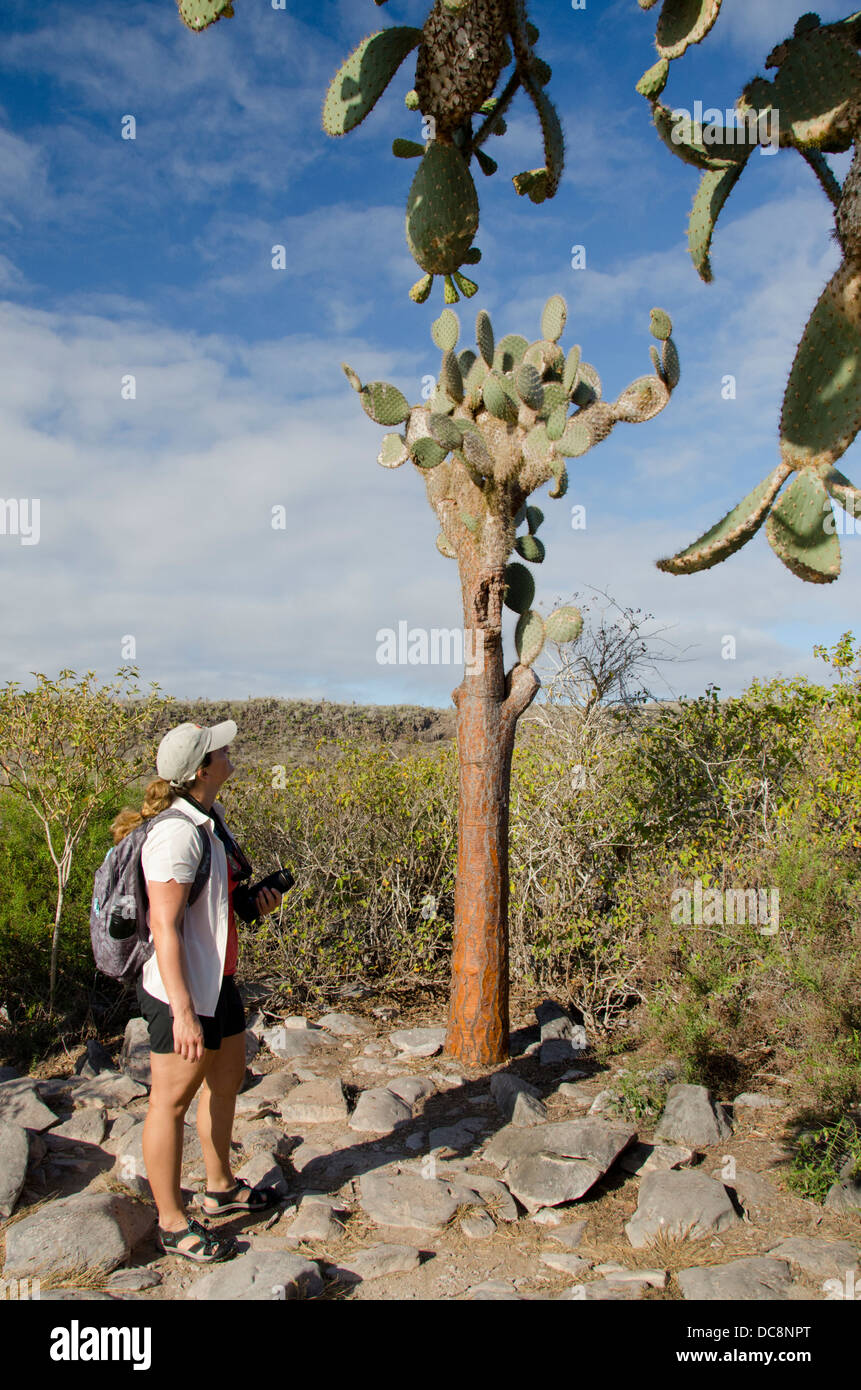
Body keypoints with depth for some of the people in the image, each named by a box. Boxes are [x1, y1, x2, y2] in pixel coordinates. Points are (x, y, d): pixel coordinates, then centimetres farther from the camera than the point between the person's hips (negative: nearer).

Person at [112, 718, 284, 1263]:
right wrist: (182, 1011, -27)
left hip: (218, 978, 10)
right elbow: (164, 926, -26)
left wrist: (255, 902, 1)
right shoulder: (177, 833, -24)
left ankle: (221, 1188, 42)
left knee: (228, 1078, 23)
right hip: (181, 987, -10)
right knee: (173, 1101, 6)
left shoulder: (211, 817, 6)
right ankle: (173, 1223, 22)